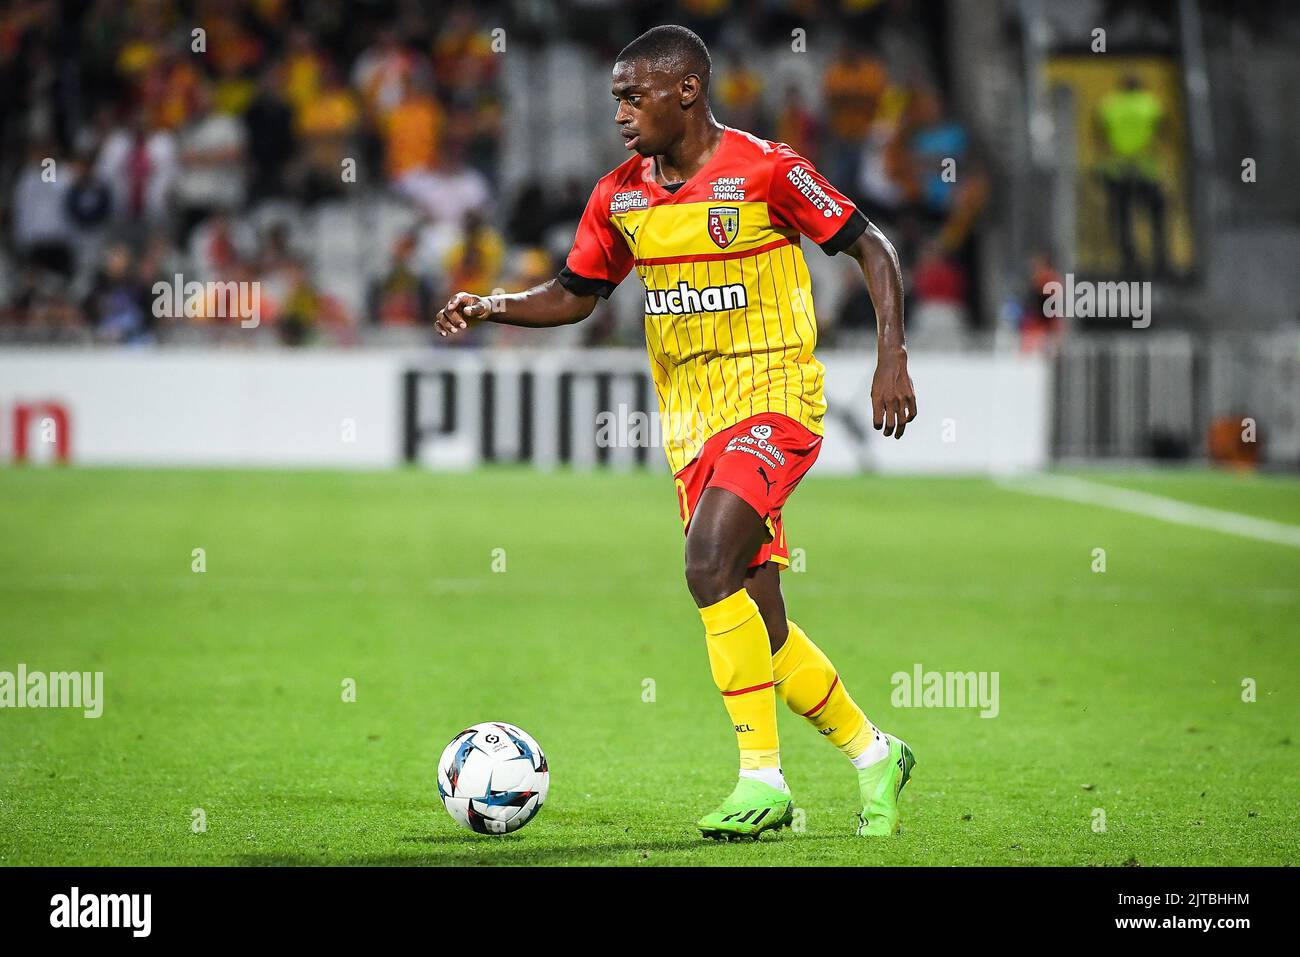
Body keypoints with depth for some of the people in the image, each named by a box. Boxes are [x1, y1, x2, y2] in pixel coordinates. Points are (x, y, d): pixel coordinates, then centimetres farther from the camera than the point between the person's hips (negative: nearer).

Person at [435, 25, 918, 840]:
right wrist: (491, 308, 0)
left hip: (772, 399, -6)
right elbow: (575, 295, 17)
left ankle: (763, 779, -21)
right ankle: (875, 757, 25)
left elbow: (871, 248, -5)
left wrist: (892, 358, -14)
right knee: (762, 631, 5)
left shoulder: (765, 171, -11)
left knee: (710, 565, -27)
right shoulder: (621, 196, 6)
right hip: (690, 421, 6)